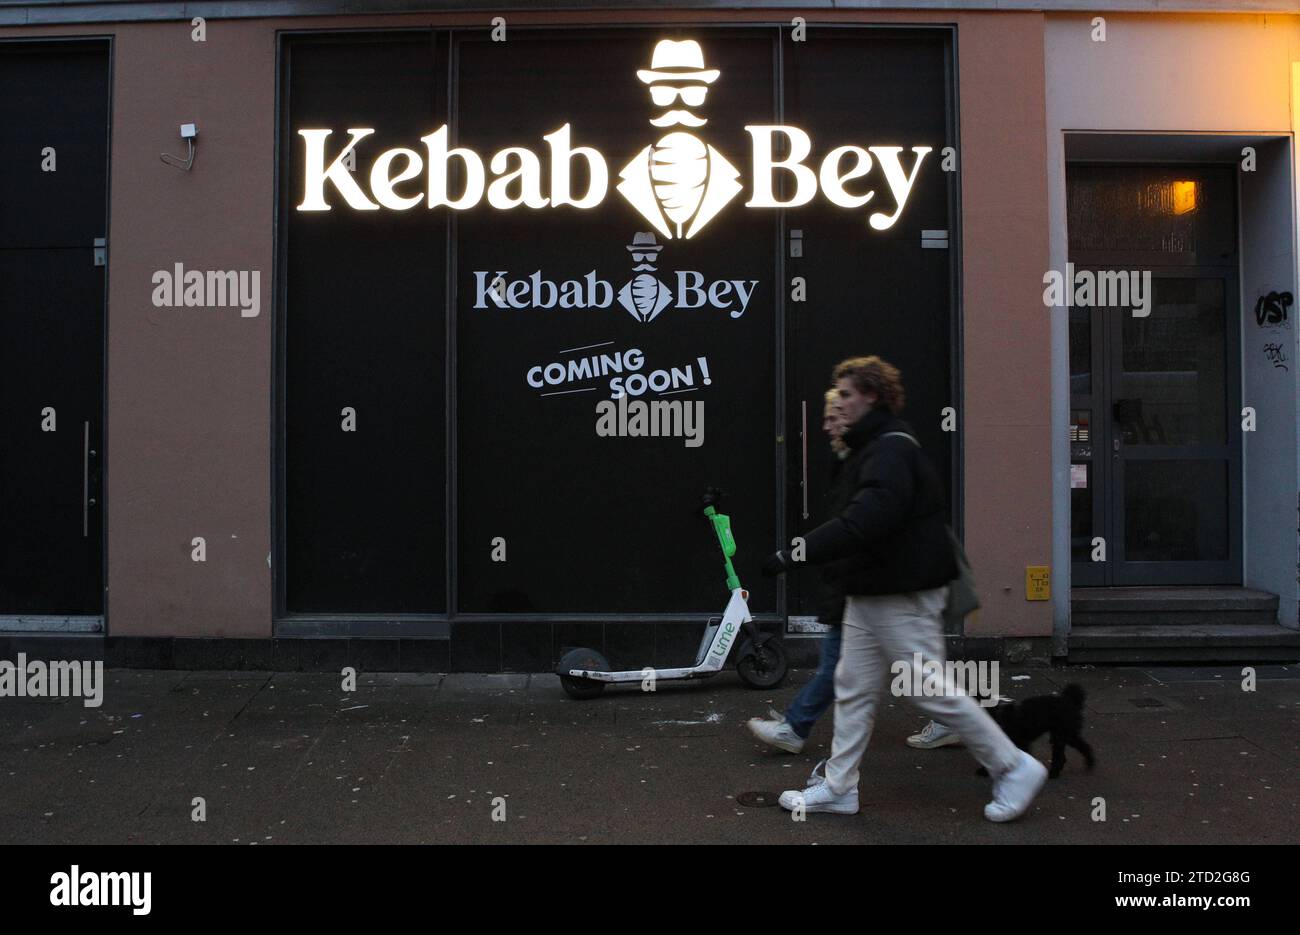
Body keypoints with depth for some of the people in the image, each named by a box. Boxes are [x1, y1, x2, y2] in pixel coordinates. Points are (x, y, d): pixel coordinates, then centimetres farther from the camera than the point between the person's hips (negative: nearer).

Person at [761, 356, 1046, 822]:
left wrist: (795, 554, -30)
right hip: (867, 596, 10)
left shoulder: (892, 450, -20)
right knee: (853, 688, 12)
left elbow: (865, 522, -31)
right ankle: (838, 787, 21)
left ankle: (1014, 768, 13)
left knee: (932, 691, -2)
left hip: (902, 596, -10)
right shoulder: (871, 448, 14)